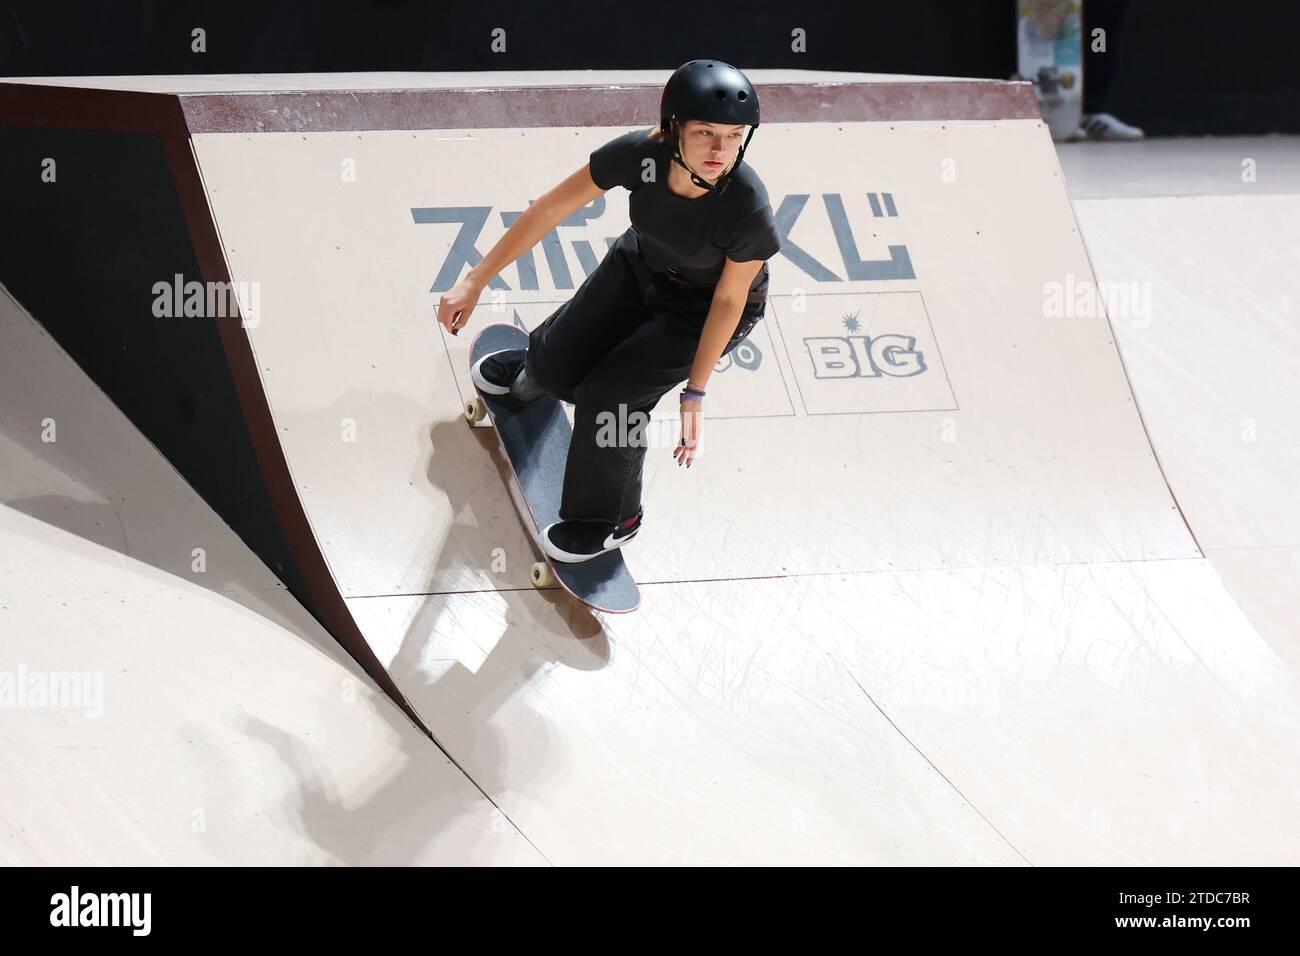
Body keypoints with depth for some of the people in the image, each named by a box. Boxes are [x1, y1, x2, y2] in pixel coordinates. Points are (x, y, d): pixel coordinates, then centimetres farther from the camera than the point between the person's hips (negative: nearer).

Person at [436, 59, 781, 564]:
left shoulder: (748, 209, -40)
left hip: (704, 308, -3)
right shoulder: (639, 153, -33)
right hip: (642, 265, 3)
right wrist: (475, 282, -17)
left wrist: (694, 393, -17)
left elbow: (728, 300, -24)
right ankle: (531, 374, 47)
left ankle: (612, 520, 22)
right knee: (556, 365, 4)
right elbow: (551, 209, -21)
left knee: (608, 397, -9)